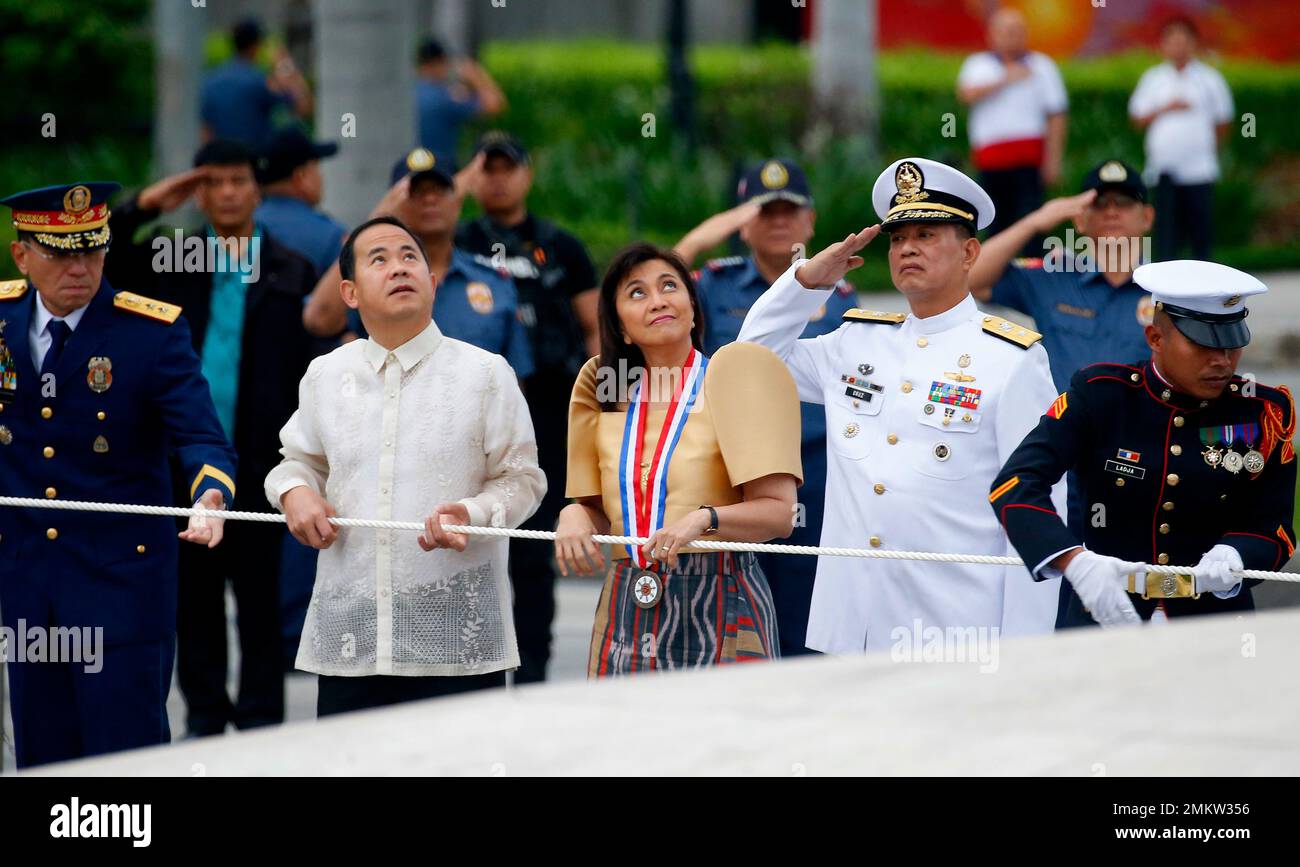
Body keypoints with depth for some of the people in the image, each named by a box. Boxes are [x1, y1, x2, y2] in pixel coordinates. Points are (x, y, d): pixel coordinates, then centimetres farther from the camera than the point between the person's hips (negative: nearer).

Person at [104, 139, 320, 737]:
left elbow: (307, 368, 2)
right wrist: (145, 206, -5)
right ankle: (204, 714, 16)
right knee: (194, 593, 7)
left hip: (258, 460, -2)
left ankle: (261, 716, 11)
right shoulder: (167, 257, 9)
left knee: (260, 594, 3)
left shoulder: (291, 272, 5)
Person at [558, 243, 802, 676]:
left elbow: (779, 513, -8)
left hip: (719, 605, -4)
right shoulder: (605, 392, 13)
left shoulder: (727, 378, -2)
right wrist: (575, 515, -4)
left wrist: (705, 519, -23)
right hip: (627, 604, 4)